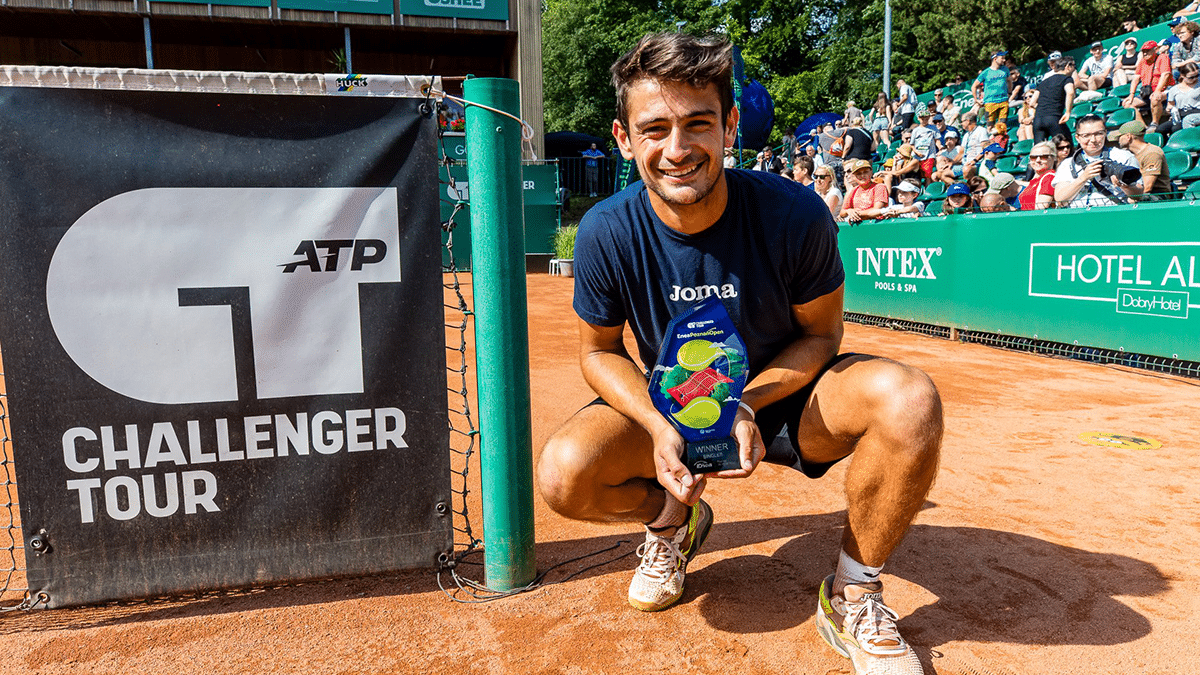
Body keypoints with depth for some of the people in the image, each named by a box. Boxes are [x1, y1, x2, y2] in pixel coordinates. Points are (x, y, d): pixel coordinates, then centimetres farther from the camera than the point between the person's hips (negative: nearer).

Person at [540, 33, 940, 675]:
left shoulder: (794, 214, -22)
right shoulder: (606, 232, -19)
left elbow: (820, 334, -8)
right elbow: (599, 350, -5)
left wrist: (748, 405, -26)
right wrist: (658, 426, -24)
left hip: (782, 391, 0)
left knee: (908, 401, -30)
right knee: (563, 475, -25)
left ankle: (853, 594, -4)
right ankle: (673, 520, 13)